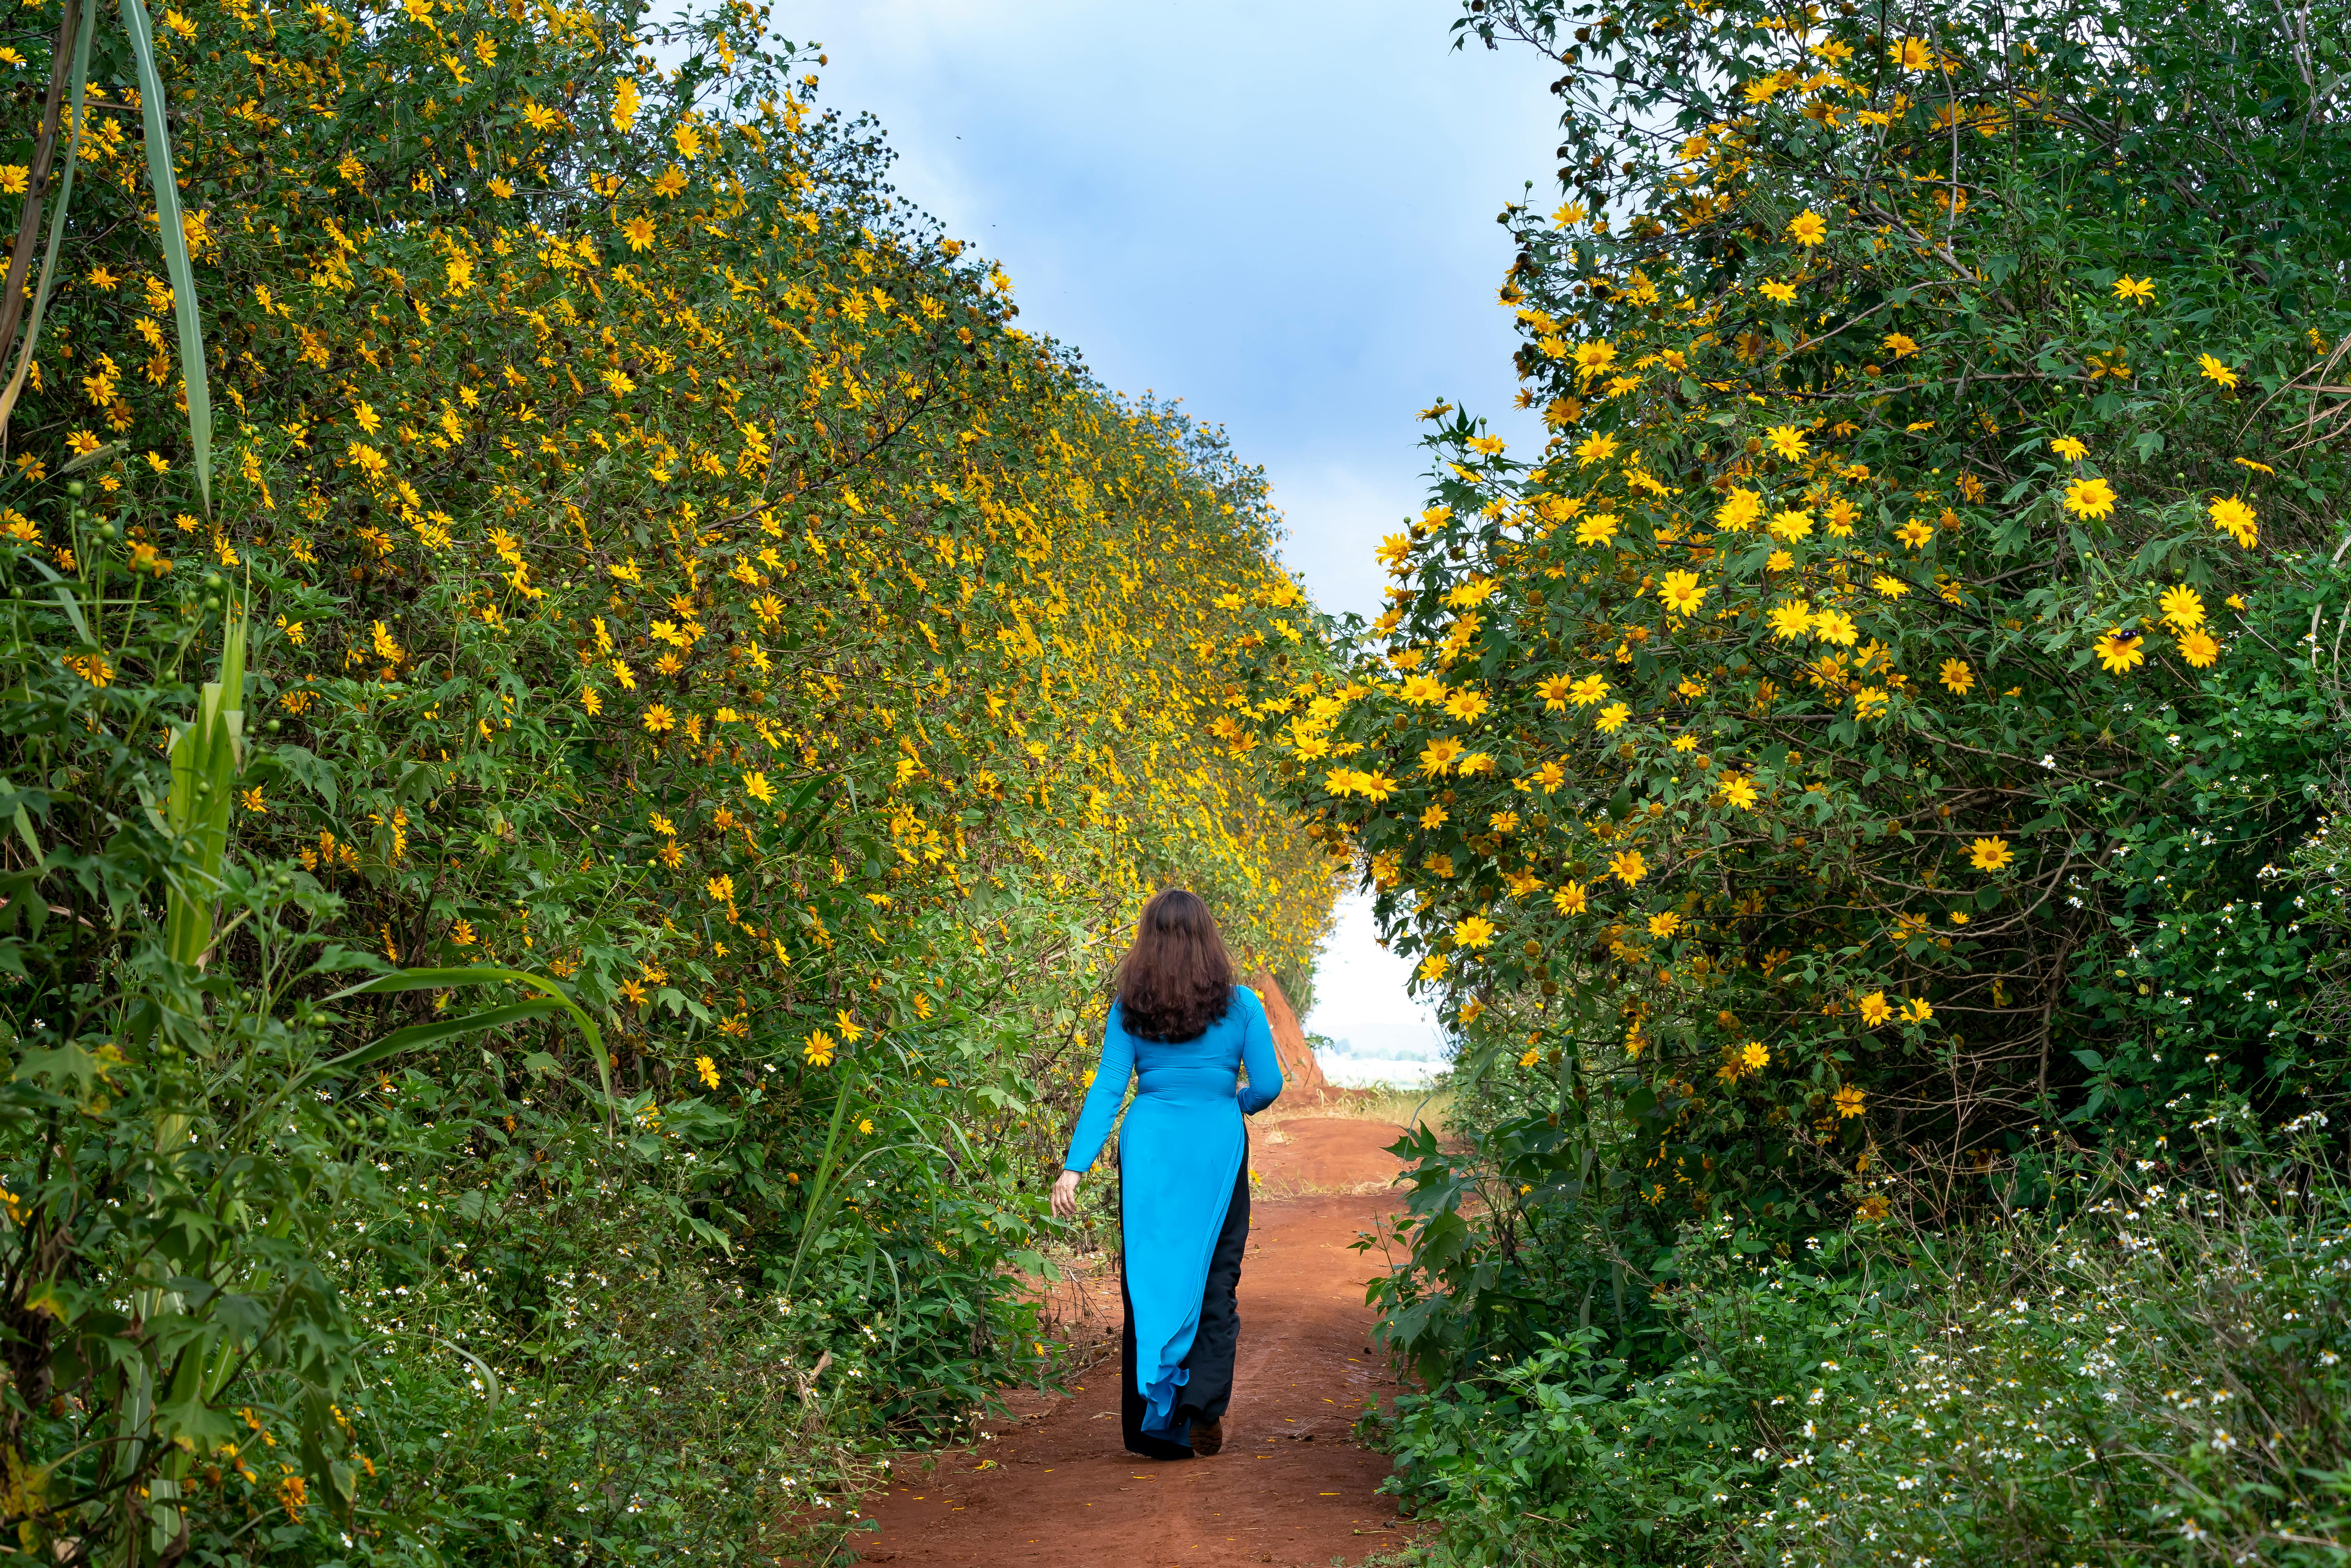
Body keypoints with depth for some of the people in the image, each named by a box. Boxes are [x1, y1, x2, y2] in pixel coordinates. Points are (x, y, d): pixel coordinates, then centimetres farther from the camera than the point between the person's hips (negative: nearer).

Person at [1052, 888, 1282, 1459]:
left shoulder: (1128, 1010, 2)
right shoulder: (1240, 1005, 0)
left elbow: (1107, 1088, -2)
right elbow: (1268, 1085, 0)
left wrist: (1075, 1165, -4)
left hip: (1150, 1145, 1)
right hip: (1217, 1145, -1)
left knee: (1149, 1277, 6)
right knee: (1214, 1279, 7)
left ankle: (1153, 1423, 7)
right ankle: (1203, 1405, -7)